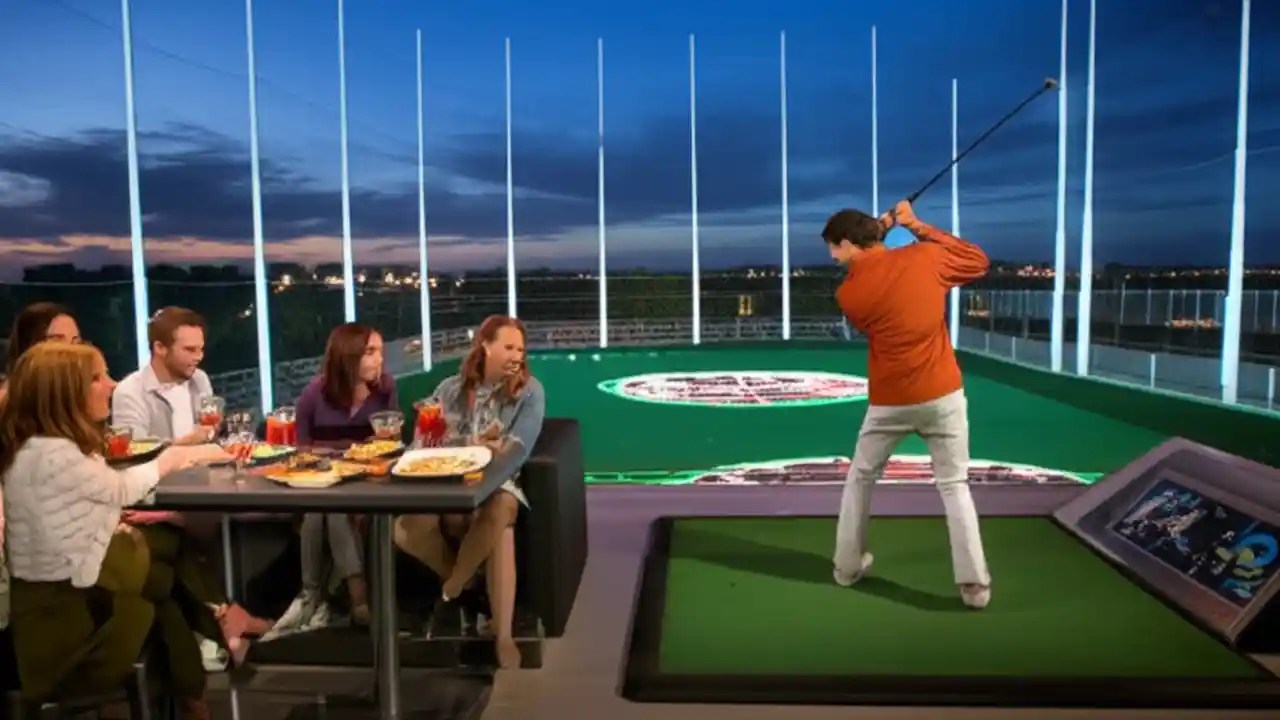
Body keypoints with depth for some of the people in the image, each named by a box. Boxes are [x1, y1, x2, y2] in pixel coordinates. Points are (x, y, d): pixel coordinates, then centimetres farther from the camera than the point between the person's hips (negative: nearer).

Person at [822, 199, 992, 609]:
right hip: (943, 395, 1)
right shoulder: (924, 258, -4)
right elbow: (979, 261, 13)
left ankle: (848, 566, 27)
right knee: (954, 486, 13)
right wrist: (919, 227, 11)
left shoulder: (847, 294, -7)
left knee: (860, 479, 20)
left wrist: (878, 233, 10)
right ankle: (974, 582, 10)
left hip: (888, 403, -1)